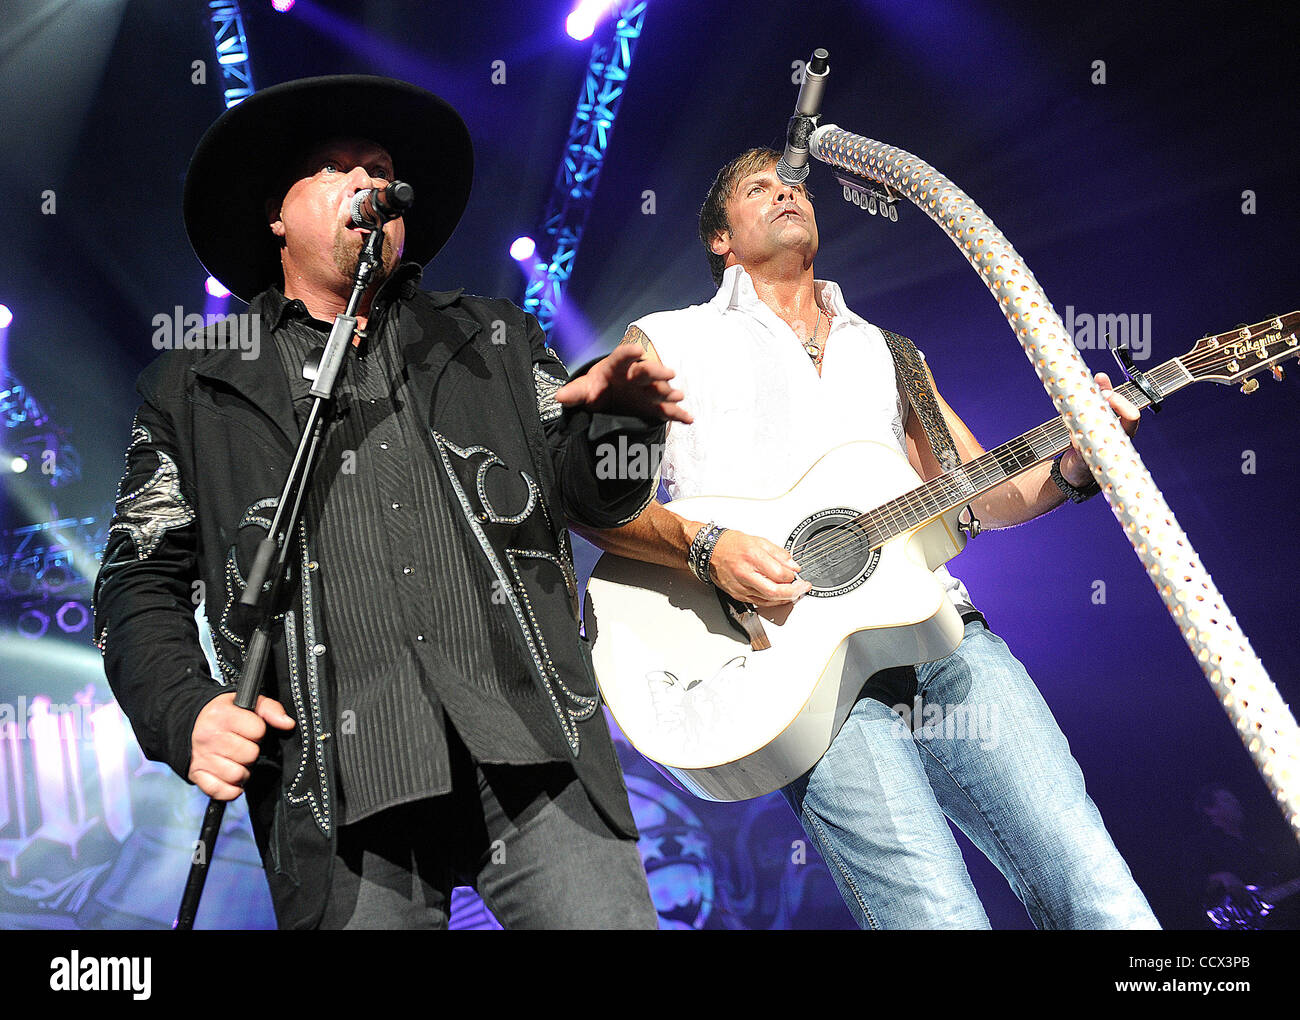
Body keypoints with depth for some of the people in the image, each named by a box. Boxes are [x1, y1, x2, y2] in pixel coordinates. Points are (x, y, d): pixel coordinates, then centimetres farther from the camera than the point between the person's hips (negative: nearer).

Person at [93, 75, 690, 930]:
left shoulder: (495, 341, 19)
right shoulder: (194, 391, 15)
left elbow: (590, 495, 13)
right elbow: (141, 581, 13)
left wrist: (615, 423, -9)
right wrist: (186, 712, -4)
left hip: (531, 747, 1)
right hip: (339, 790, 0)